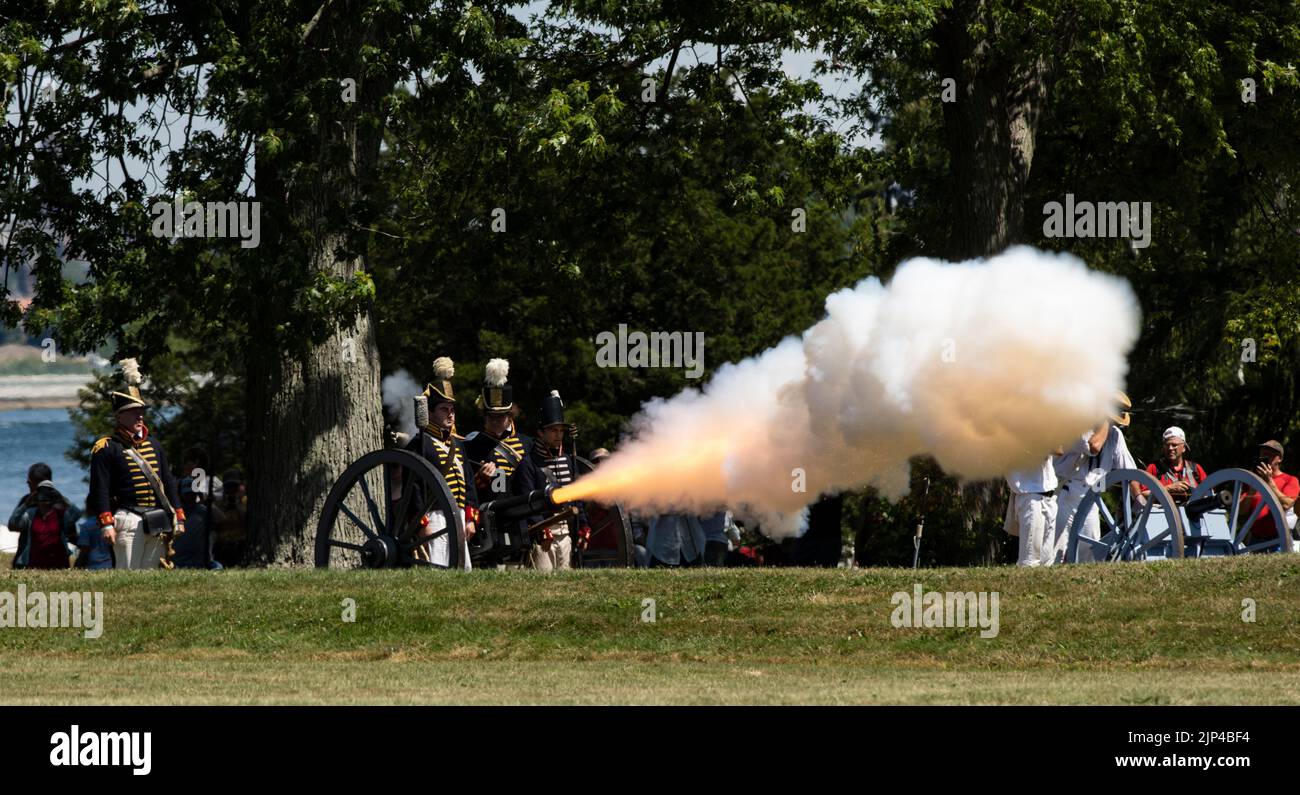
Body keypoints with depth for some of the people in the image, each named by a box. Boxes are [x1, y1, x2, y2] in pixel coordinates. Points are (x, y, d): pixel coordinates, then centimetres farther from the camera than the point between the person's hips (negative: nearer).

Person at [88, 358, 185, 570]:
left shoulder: (153, 445, 19)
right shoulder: (106, 448, -2)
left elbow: (169, 483, 22)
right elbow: (100, 489, -8)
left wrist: (178, 518, 18)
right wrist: (106, 523, -17)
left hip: (157, 524, 7)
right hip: (128, 520, -7)